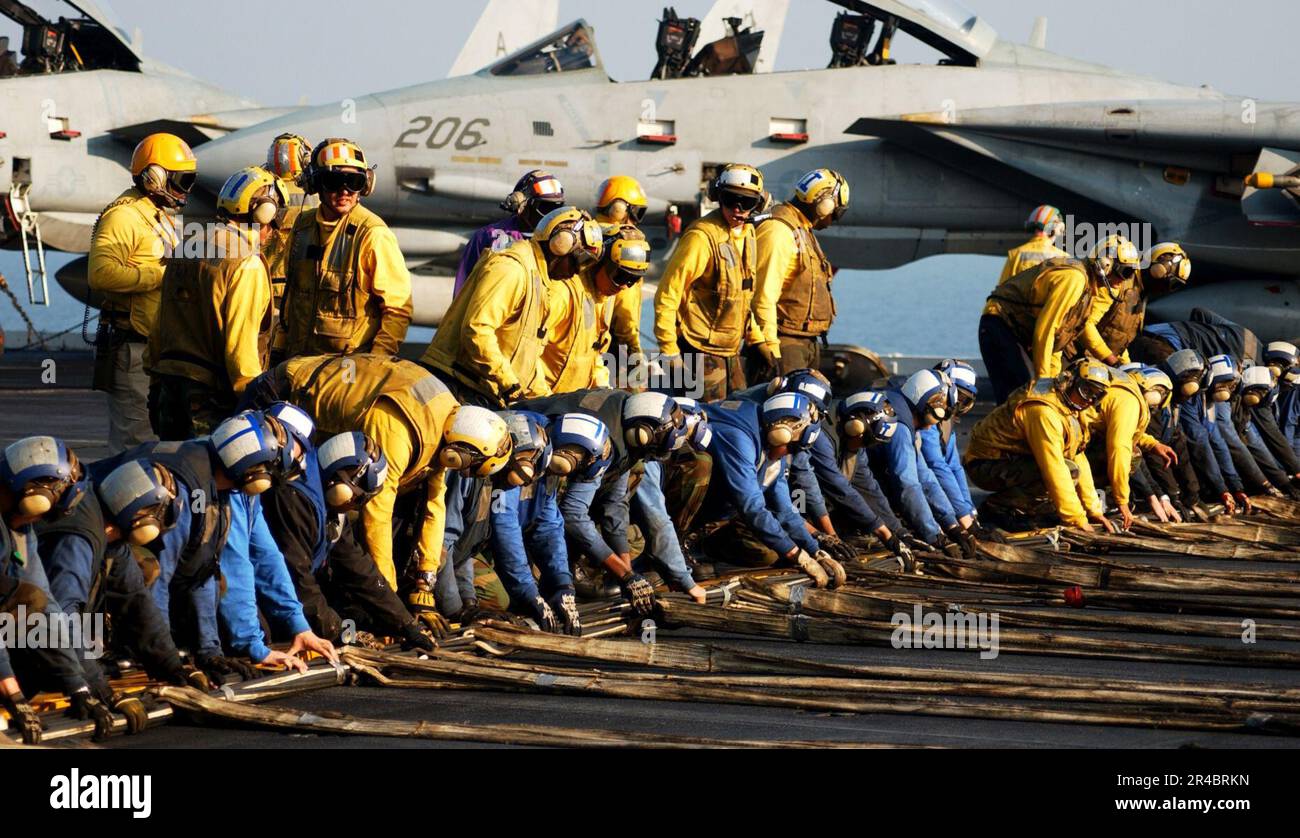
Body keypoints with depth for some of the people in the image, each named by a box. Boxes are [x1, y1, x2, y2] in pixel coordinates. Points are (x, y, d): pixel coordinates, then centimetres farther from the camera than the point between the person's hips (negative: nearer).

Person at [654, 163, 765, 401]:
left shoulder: (747, 232, 8)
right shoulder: (702, 237, -19)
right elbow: (667, 294, -18)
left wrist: (755, 338, 20)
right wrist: (669, 351, -18)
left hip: (731, 350, 9)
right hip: (702, 352, -9)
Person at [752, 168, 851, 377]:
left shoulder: (804, 231, 21)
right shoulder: (778, 230, -15)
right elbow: (764, 295, -22)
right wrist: (770, 348, -24)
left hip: (808, 342, 11)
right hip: (785, 342, -11)